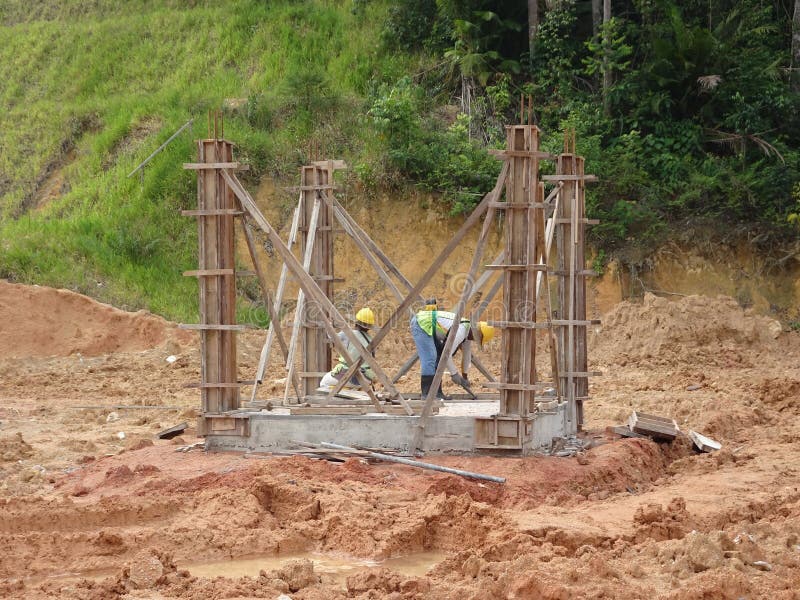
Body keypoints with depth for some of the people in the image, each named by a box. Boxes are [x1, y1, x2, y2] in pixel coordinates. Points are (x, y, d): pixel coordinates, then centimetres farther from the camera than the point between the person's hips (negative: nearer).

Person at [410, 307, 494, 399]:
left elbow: (467, 354, 18)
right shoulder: (461, 331, -24)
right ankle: (427, 394, -12)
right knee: (429, 359, -15)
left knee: (438, 356, 8)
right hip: (421, 323, -10)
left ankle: (436, 392, 8)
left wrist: (465, 376, 22)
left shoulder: (468, 329, 7)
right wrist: (454, 374, -20)